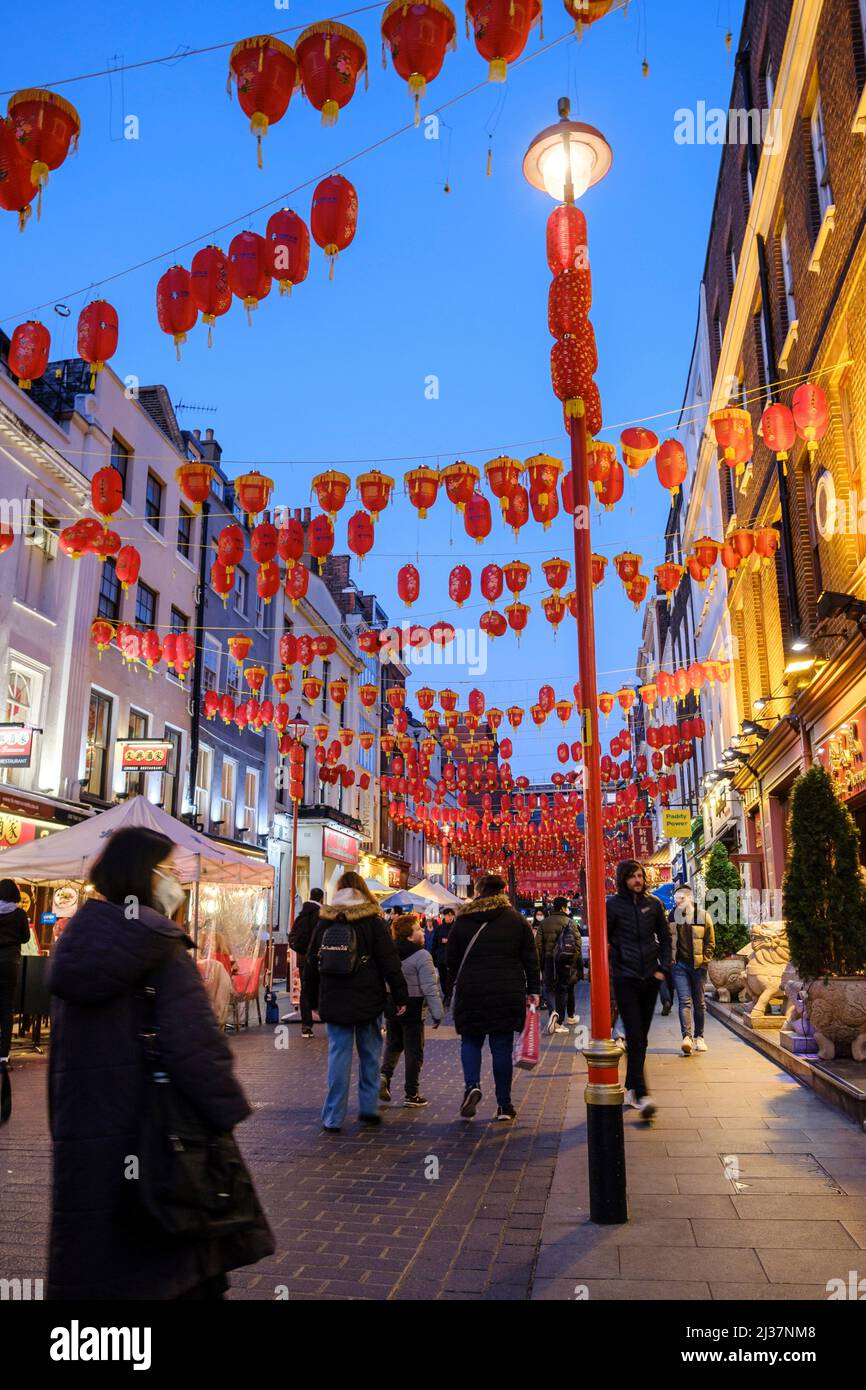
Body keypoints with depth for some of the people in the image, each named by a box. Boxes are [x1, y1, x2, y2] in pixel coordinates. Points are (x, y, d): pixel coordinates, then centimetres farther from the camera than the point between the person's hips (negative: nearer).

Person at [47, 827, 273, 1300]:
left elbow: (64, 1048, 15)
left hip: (83, 1134, 8)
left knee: (94, 1260, 18)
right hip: (150, 1132, -7)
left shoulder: (78, 939, 7)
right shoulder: (159, 945, -16)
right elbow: (193, 1043, -23)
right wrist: (228, 1110, -13)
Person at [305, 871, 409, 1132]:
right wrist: (400, 996, -1)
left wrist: (314, 1001, 19)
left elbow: (312, 963, 10)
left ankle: (333, 1118, 5)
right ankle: (368, 1108, 16)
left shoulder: (324, 922, 5)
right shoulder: (373, 921, -4)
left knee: (338, 1054, 4)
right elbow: (390, 962, -6)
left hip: (333, 1002, 2)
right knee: (370, 1053, 12)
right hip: (367, 1001, -2)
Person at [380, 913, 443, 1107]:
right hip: (412, 1008, -6)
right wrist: (437, 1012, -10)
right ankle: (412, 1094, 10)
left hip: (390, 1006, 6)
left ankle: (385, 1075, 1)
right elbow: (430, 987, -17)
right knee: (414, 1051, 5)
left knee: (393, 1044, 23)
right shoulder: (422, 956, -16)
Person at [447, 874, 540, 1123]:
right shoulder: (517, 920, 2)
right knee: (502, 1046, 7)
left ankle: (471, 1085, -8)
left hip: (471, 992, 0)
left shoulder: (462, 921, 1)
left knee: (471, 1041, 15)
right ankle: (504, 1105, 11)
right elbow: (530, 958, 3)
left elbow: (452, 959, 7)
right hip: (508, 995, 1)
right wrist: (533, 990, 9)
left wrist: (459, 983, 21)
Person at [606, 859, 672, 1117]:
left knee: (641, 1036, 11)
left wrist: (663, 968, 5)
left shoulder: (653, 904, 5)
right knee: (635, 1035, -10)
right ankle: (641, 1095, -13)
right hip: (625, 978, -4)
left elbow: (665, 938, 13)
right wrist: (614, 963, -5)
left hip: (650, 977, 4)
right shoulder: (613, 905, -5)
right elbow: (603, 939, 1)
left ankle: (630, 1088, 23)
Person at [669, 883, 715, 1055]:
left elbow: (710, 942, 4)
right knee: (684, 1001, -10)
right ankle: (687, 1037, -17)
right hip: (679, 965, 0)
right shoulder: (671, 917, 5)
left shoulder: (703, 916, 0)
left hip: (698, 965, 0)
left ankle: (698, 1037, 21)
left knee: (698, 1003, 9)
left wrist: (704, 960, -4)